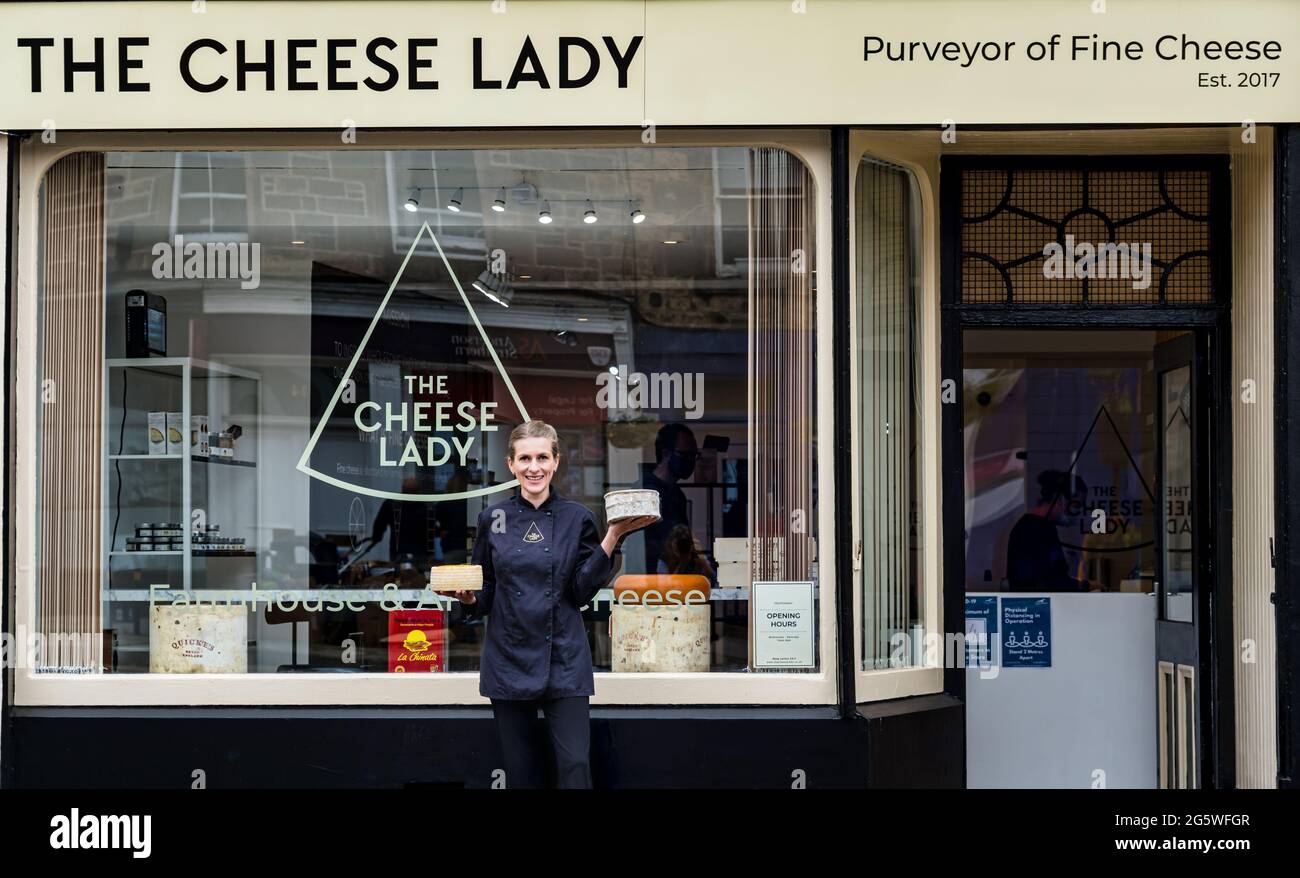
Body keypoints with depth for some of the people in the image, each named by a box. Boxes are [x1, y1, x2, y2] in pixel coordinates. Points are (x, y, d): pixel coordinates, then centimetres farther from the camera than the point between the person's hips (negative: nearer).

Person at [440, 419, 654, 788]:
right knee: (520, 772, 5)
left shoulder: (577, 518, 1)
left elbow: (583, 590, -5)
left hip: (564, 661, -1)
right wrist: (468, 596, -12)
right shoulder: (493, 519, 5)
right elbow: (485, 595, 10)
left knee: (575, 767, -7)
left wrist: (613, 537, -13)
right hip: (509, 659, 1)